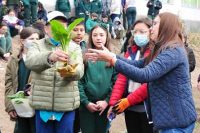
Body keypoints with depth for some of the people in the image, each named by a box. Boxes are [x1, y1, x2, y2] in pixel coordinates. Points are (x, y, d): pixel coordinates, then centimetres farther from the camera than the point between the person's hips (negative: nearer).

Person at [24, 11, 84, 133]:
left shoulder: (74, 47, 6)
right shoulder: (37, 45, 4)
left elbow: (79, 71, -12)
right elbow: (30, 62, -20)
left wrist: (70, 72, -38)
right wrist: (49, 56, -42)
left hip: (67, 105, 0)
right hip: (42, 104, 0)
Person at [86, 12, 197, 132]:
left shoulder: (173, 51, -18)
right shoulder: (162, 51, 16)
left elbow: (144, 75, -26)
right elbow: (136, 64, 10)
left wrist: (112, 60, -23)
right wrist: (110, 56, -1)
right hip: (169, 116, 9)